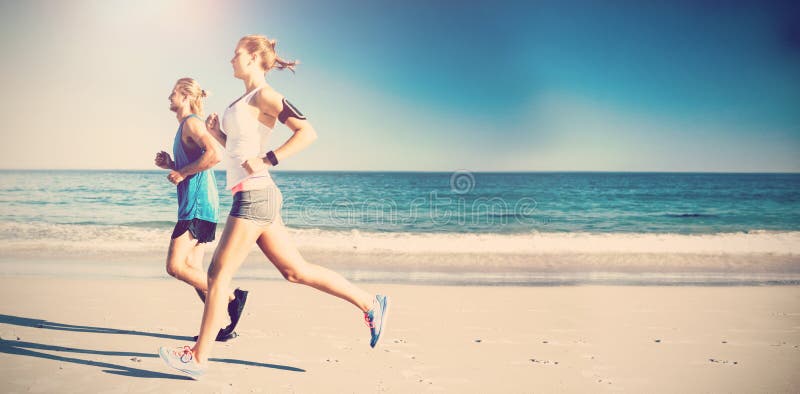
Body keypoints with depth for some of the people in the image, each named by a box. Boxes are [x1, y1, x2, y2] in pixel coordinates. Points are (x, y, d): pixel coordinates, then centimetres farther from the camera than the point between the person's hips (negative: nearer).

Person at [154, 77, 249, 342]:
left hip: (198, 202, -10)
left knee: (175, 266, -12)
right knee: (193, 270, 9)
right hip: (193, 204, 10)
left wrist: (182, 172, -16)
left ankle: (232, 297, -7)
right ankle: (220, 326, 11)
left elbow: (215, 154, -26)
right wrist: (170, 165, 13)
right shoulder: (186, 125, 22)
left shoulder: (191, 122, -8)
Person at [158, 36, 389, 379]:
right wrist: (217, 132, 11)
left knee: (219, 274, -2)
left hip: (254, 195, -10)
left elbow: (307, 132, -18)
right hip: (255, 196, 10)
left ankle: (198, 357, 9)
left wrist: (266, 161, -19)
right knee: (295, 270, 9)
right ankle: (370, 303, 14)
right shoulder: (247, 99, 20)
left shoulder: (264, 95, -8)